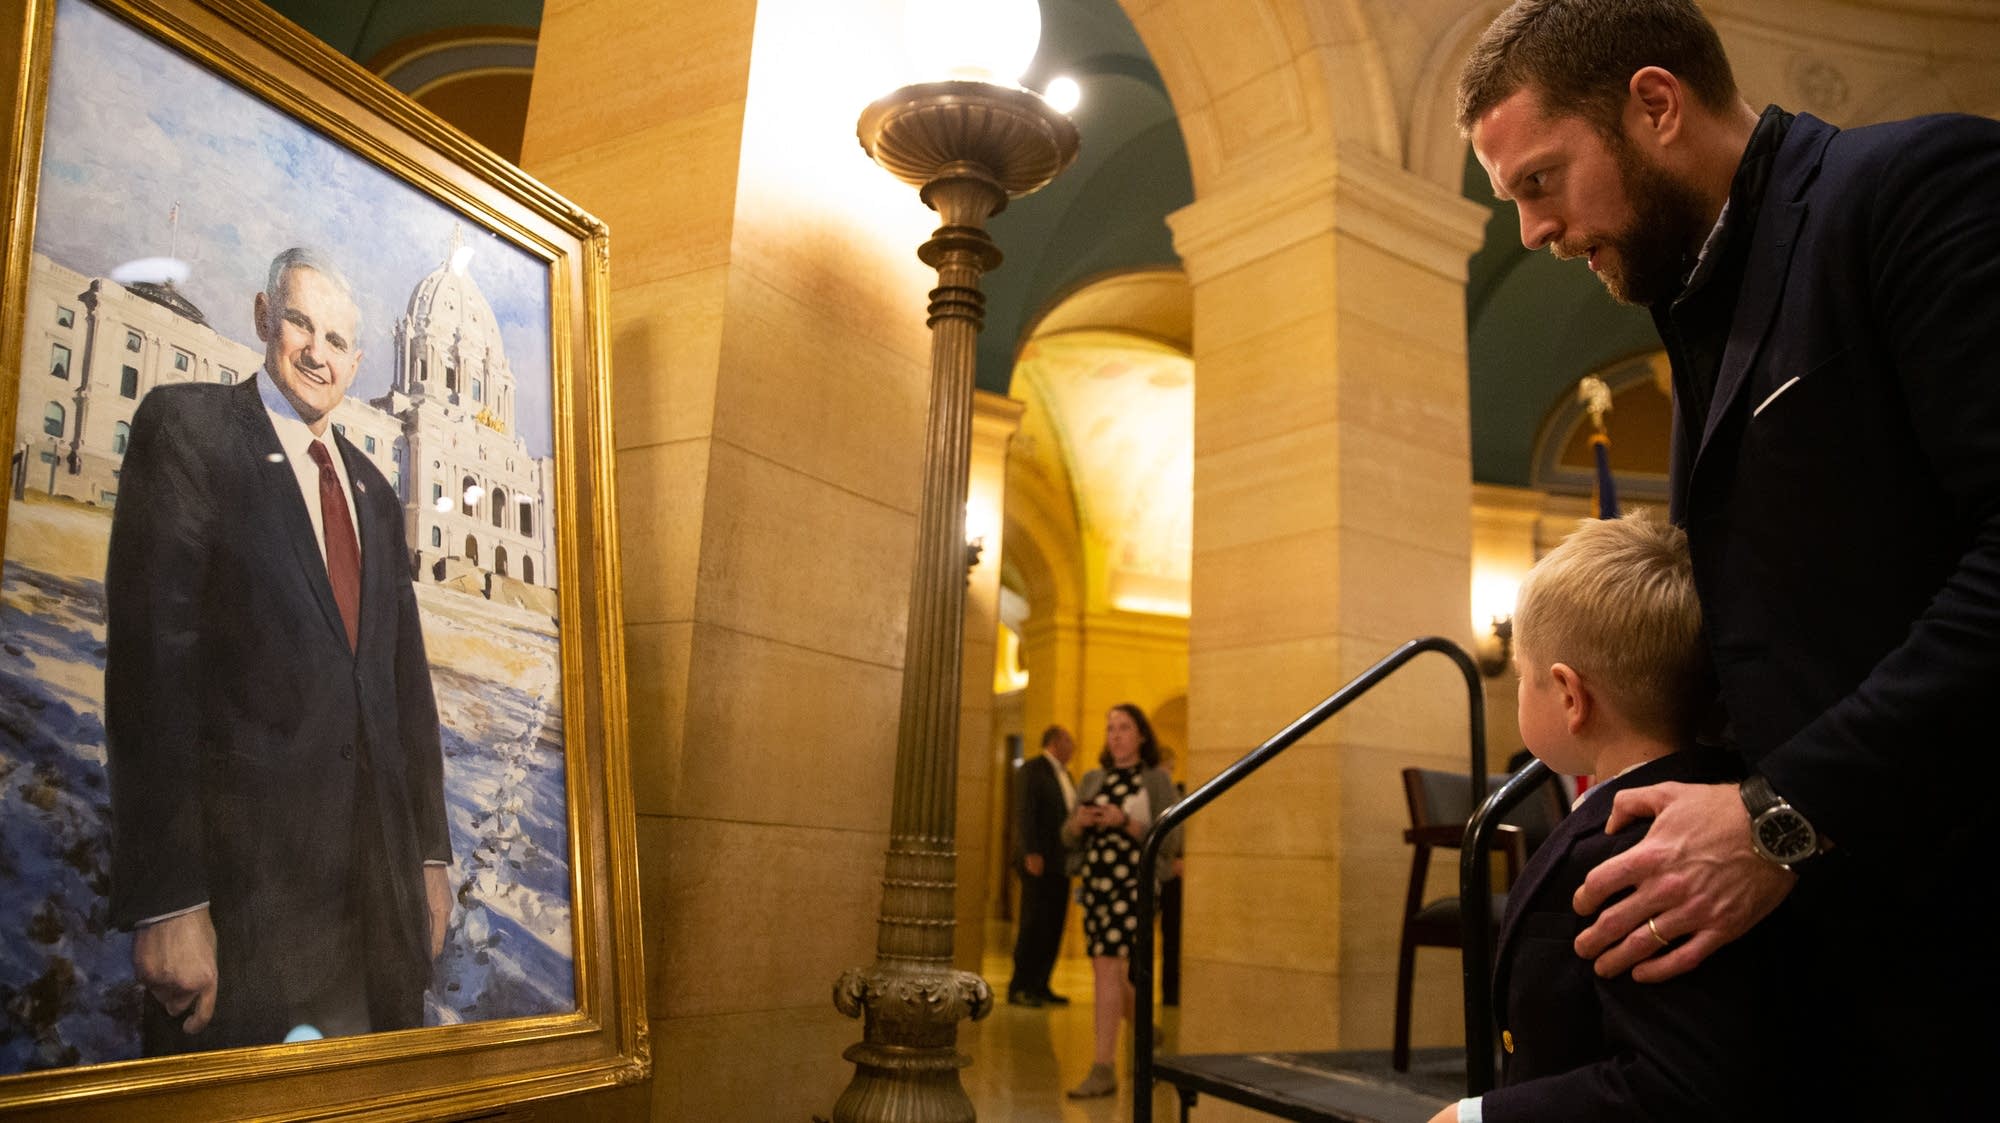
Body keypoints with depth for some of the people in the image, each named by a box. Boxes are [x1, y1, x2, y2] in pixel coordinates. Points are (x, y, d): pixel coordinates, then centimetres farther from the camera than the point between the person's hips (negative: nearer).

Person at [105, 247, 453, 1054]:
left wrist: (430, 855, 13)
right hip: (243, 867, -5)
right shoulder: (186, 426, -2)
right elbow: (151, 652, -11)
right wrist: (166, 900, -16)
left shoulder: (374, 494, 16)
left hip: (379, 873, 6)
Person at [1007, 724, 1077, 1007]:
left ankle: (1039, 985, 13)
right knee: (1034, 924, -6)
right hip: (1039, 861, -8)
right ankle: (1019, 987, 0)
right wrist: (1031, 853, -20)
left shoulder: (1065, 775, 20)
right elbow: (1024, 813, -12)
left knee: (1053, 926, 7)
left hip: (1060, 864, 8)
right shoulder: (1031, 770, -5)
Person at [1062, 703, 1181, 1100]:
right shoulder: (1093, 779, 12)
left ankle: (1102, 1068, -5)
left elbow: (1170, 841, -7)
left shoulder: (1156, 779, -1)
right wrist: (1079, 821, -9)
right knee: (1110, 972, 12)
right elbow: (1069, 837, 13)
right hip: (1095, 881, 5)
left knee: (1108, 969, -11)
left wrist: (1125, 822, -18)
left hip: (1132, 883, -5)